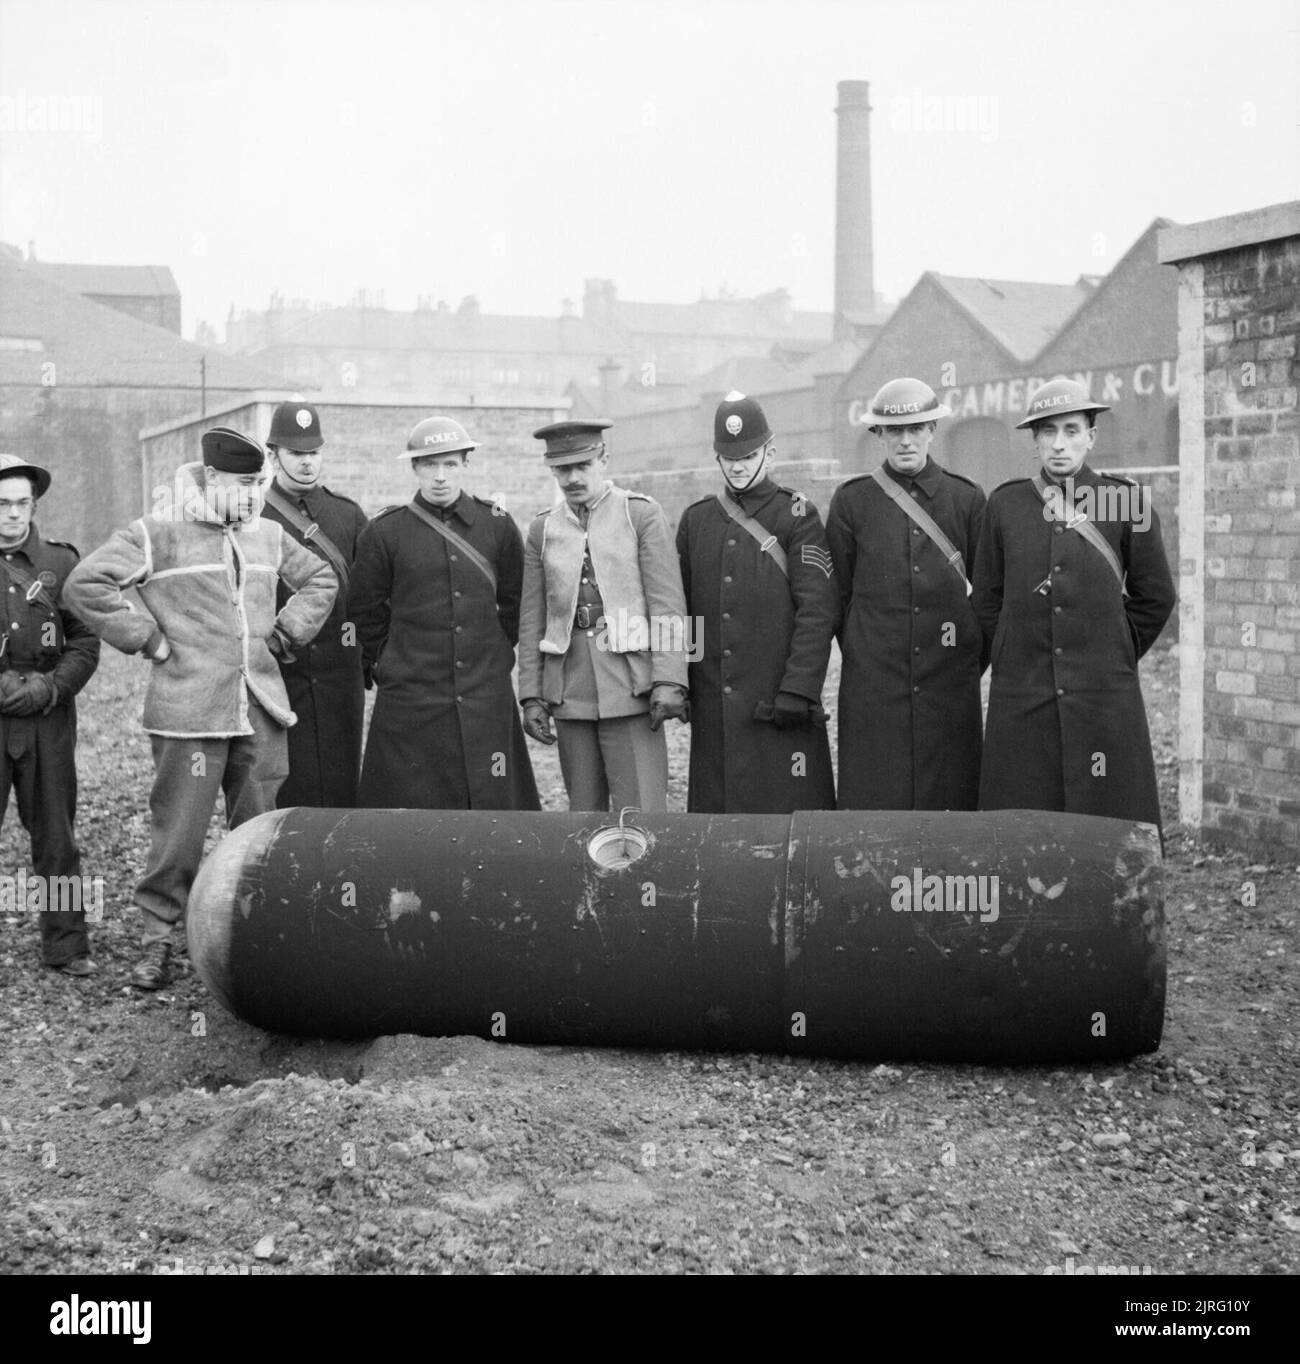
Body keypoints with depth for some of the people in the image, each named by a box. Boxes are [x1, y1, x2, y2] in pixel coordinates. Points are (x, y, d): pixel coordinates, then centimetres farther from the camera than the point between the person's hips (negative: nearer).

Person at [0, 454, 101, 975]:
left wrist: (47, 688, -9)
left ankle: (66, 946, 15)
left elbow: (85, 643, 5)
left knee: (55, 837, 7)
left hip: (49, 719, 1)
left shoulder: (59, 562, 7)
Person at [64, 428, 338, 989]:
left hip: (263, 712, 5)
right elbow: (85, 584, -8)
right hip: (189, 712, -5)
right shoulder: (158, 534, -3)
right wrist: (146, 638, -8)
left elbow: (321, 579, 29)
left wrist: (288, 631, 15)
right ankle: (156, 938, 11)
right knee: (178, 831, -2)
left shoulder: (268, 535, 14)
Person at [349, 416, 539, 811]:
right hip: (410, 703, -2)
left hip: (487, 700, 2)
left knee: (493, 806, 4)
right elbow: (365, 612, 9)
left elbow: (514, 602, 16)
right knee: (411, 814, 1)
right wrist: (386, 666, 8)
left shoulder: (498, 526, 4)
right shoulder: (384, 533, -1)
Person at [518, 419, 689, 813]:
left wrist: (668, 681, -14)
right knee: (584, 809, 11)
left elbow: (668, 604, -6)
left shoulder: (642, 514, -1)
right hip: (570, 691, 4)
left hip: (630, 689, -4)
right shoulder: (543, 529, 10)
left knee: (641, 812, -7)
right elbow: (532, 620, 11)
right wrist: (531, 696, 5)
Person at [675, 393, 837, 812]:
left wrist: (798, 690, -14)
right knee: (715, 805, 6)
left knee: (786, 805, -3)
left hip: (778, 703, -4)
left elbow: (818, 610, -7)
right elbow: (679, 607, 16)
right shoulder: (695, 519, 12)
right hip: (712, 710, 4)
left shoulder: (797, 516, -1)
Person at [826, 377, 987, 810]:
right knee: (871, 799, -2)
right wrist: (861, 655, 8)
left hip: (949, 686, 1)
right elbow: (837, 592, 9)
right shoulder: (851, 500, 4)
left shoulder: (967, 499, 6)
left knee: (949, 801, 2)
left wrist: (970, 662, 9)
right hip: (872, 686, -1)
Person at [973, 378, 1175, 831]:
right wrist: (1016, 657, 10)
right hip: (1020, 701, 1)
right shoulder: (1004, 504, 7)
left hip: (1104, 700, -1)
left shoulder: (1126, 501, 3)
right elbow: (986, 598, 14)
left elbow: (1154, 597, 9)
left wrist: (1114, 656, 9)